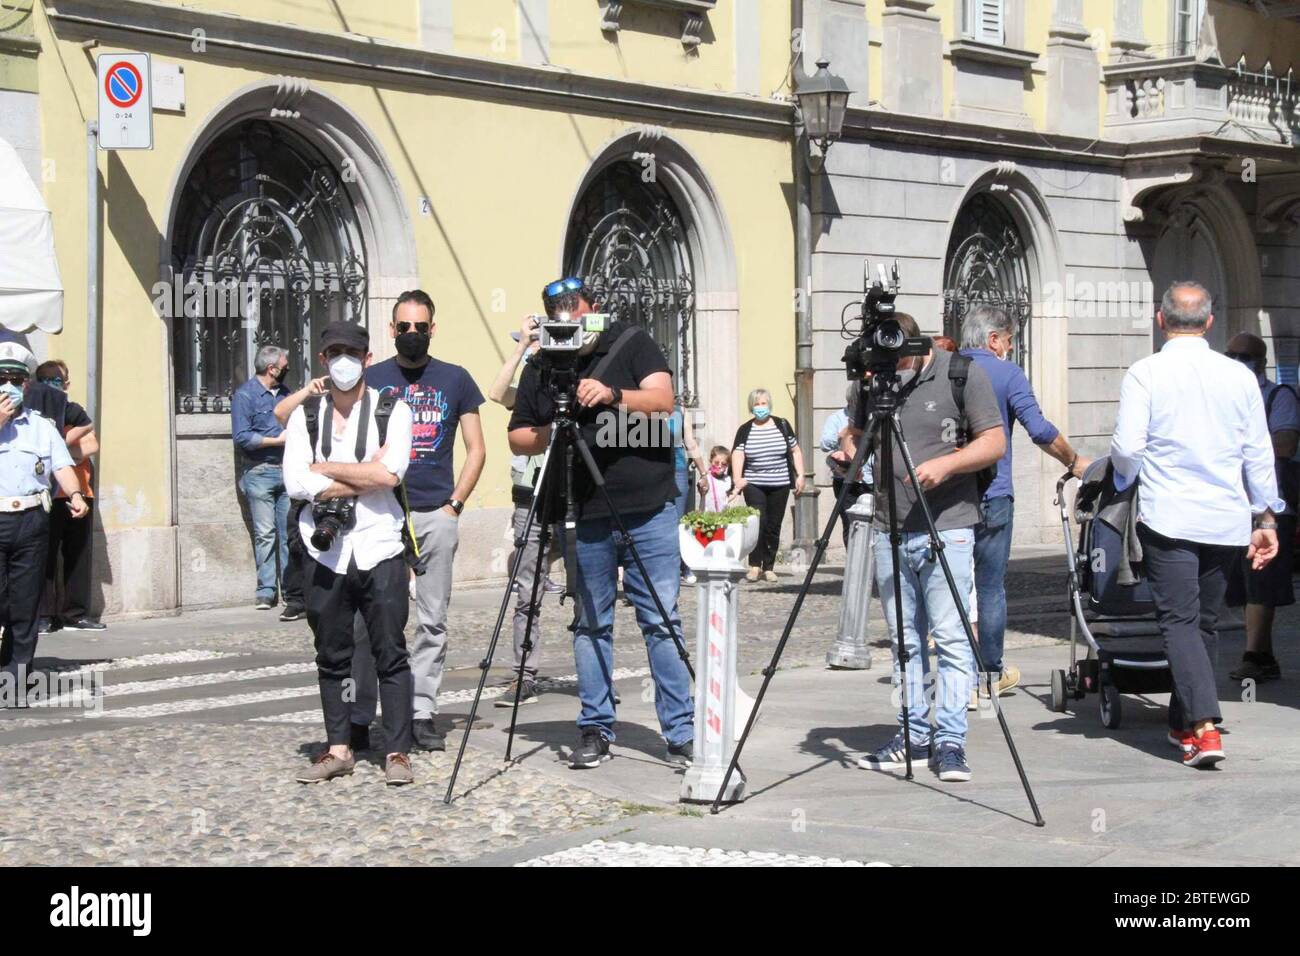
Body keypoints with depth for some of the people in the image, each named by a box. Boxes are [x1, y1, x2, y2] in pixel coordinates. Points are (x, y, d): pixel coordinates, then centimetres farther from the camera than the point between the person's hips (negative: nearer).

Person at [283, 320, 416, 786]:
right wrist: (364, 479, -9)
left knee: (390, 655, -2)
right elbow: (295, 482, -6)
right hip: (326, 554, 2)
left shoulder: (392, 411, 3)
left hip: (380, 551, -2)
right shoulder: (305, 416, 9)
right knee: (332, 657, 8)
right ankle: (338, 749, 17)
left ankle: (397, 752, 3)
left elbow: (390, 473, -14)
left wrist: (325, 468, -6)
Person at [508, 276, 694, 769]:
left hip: (649, 510, -2)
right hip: (585, 517, 2)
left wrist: (613, 395, -25)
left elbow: (663, 399, -9)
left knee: (662, 621, -2)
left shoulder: (632, 343, 2)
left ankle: (681, 733, 1)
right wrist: (549, 434, -9)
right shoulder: (541, 367, 8)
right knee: (591, 625, 6)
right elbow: (518, 438, 12)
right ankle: (595, 731, 14)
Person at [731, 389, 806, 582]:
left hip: (780, 485, 2)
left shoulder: (782, 425, 8)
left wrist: (800, 475, 6)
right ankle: (754, 565, -8)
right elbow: (737, 455, -6)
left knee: (773, 527, 3)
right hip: (753, 485, -2)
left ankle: (768, 567, 11)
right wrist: (737, 479, -22)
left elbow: (795, 451, 14)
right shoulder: (745, 430, 4)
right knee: (758, 522, -15)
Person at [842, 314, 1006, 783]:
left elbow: (995, 442, -4)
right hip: (889, 530, 5)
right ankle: (912, 735, 16)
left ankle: (949, 741, -5)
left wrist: (946, 464, -19)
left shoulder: (962, 374, -4)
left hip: (947, 528, -5)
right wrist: (850, 451, -2)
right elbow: (855, 433, 21)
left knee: (951, 637, -8)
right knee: (904, 639, 9)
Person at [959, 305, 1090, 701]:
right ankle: (992, 672, 14)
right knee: (990, 586, 6)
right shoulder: (1007, 374, -4)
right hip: (992, 496, -3)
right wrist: (1074, 462, 3)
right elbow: (1040, 430, -11)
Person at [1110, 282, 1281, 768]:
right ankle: (1183, 722, 26)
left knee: (1179, 621, -3)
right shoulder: (1239, 376, 4)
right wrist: (1266, 517, 16)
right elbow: (1259, 454, 7)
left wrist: (1126, 479, 13)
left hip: (1169, 518, -4)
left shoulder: (1145, 374, -7)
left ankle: (1203, 726, -18)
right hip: (1226, 520, 4)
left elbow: (1127, 449, -10)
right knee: (1205, 622, 16)